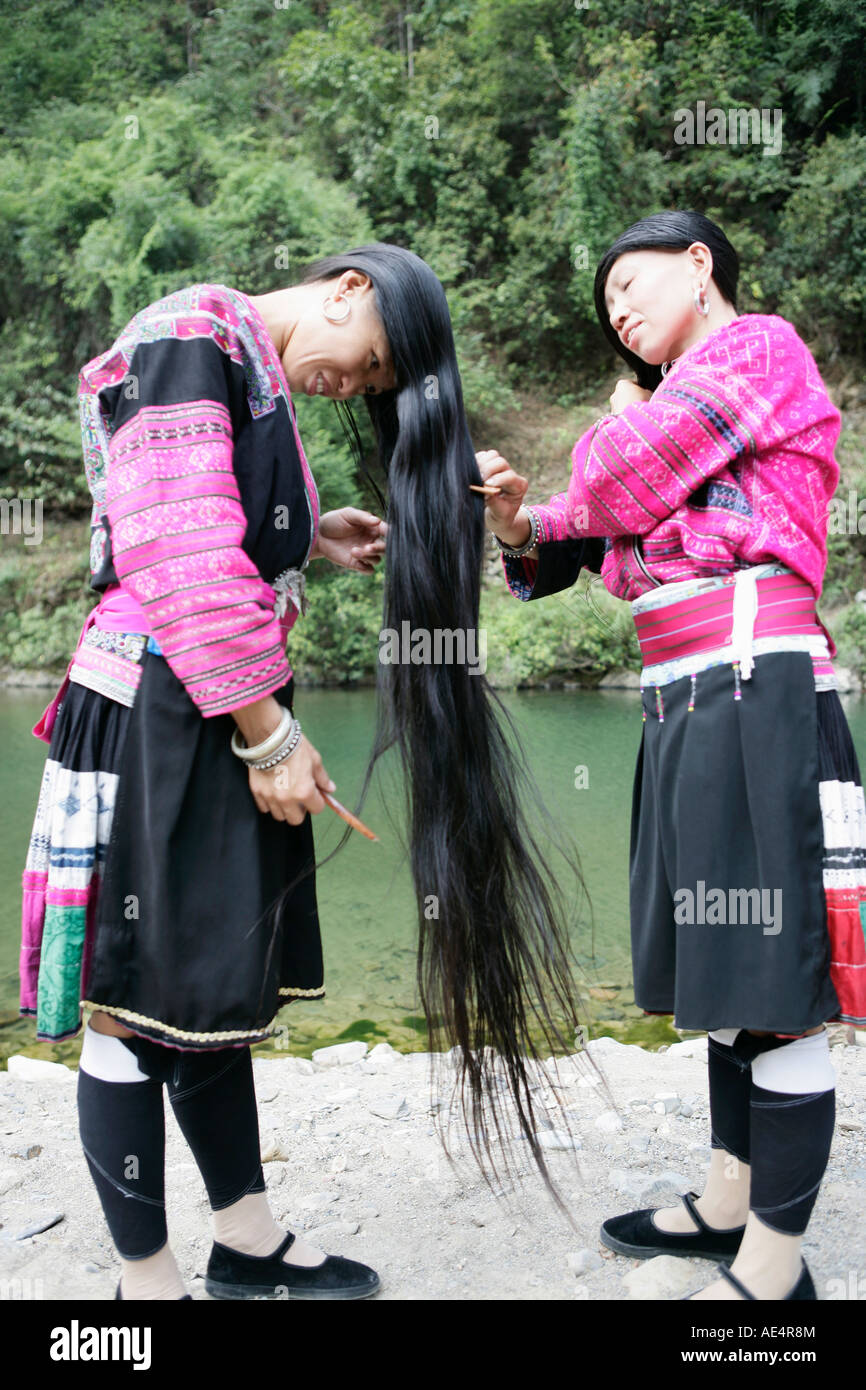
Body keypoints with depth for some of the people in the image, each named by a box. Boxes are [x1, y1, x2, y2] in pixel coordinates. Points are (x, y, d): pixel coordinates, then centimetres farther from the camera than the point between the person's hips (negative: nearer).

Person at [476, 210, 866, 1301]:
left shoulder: (759, 345, 1)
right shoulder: (673, 402, 26)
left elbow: (616, 484, -10)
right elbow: (579, 537, 20)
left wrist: (619, 428, 11)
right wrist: (517, 522, 0)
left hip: (752, 693, -9)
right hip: (686, 710, 10)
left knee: (778, 995, -4)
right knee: (729, 978, 16)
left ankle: (772, 1267, 5)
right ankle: (730, 1202, 29)